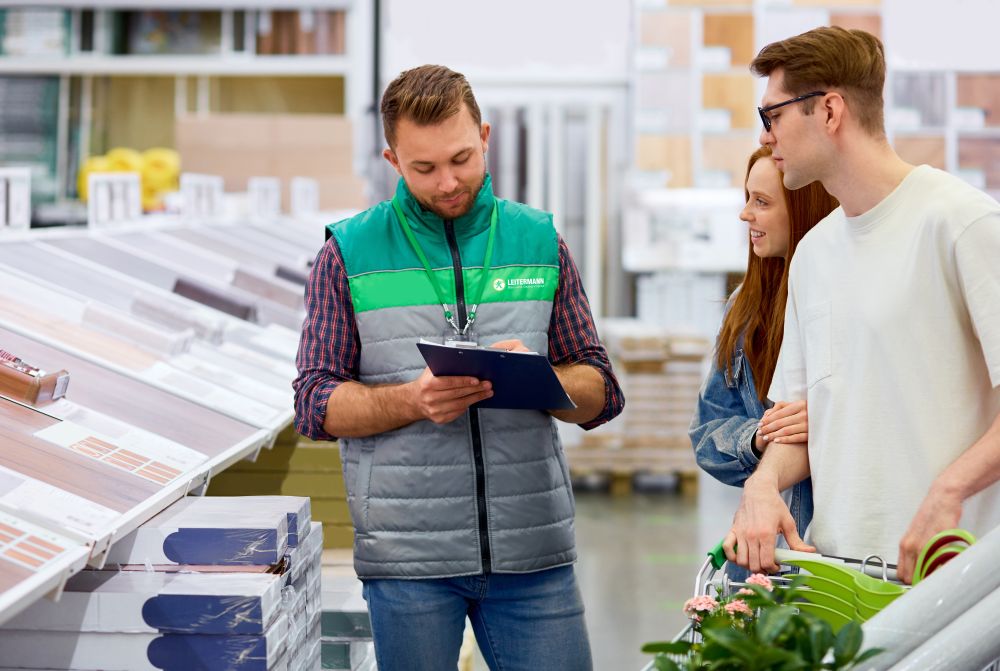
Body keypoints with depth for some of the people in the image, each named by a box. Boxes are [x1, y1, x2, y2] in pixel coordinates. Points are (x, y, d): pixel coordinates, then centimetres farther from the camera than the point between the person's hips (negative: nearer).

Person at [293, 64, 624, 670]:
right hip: (406, 556, -1)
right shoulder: (350, 254, 3)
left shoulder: (540, 243, 9)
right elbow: (316, 404, 1)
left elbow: (601, 393, 10)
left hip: (534, 549, 2)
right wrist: (414, 400, -17)